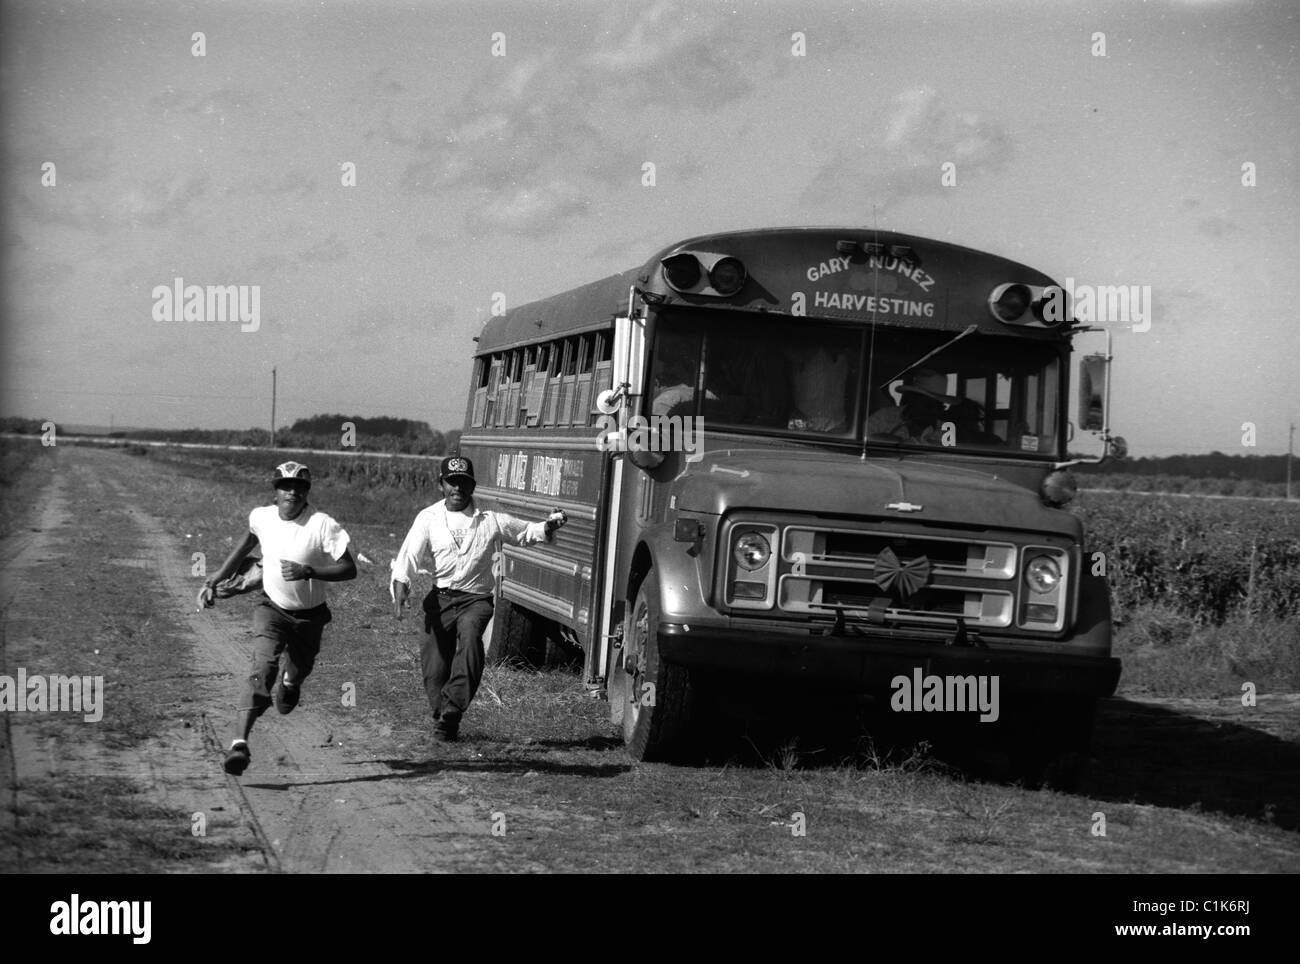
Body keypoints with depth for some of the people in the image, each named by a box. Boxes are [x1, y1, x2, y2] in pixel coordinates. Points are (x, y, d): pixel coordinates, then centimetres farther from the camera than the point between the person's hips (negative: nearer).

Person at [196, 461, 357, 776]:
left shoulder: (322, 525, -21)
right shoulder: (261, 517, -9)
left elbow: (349, 569, -20)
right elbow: (247, 543, 15)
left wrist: (308, 572, -32)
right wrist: (217, 578, 12)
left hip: (309, 617, 0)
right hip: (272, 609, 0)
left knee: (294, 679, 15)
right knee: (263, 665, -25)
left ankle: (288, 682, 56)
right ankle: (239, 743, -34)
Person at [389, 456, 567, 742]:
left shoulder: (490, 520, 9)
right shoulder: (429, 518, 8)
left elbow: (526, 532, 17)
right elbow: (409, 554, -2)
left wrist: (548, 527, -4)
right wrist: (400, 582, -20)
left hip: (476, 598, -2)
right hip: (440, 598, 2)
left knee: (470, 633, -33)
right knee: (434, 667, -2)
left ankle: (453, 706, -36)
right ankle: (442, 719, 20)